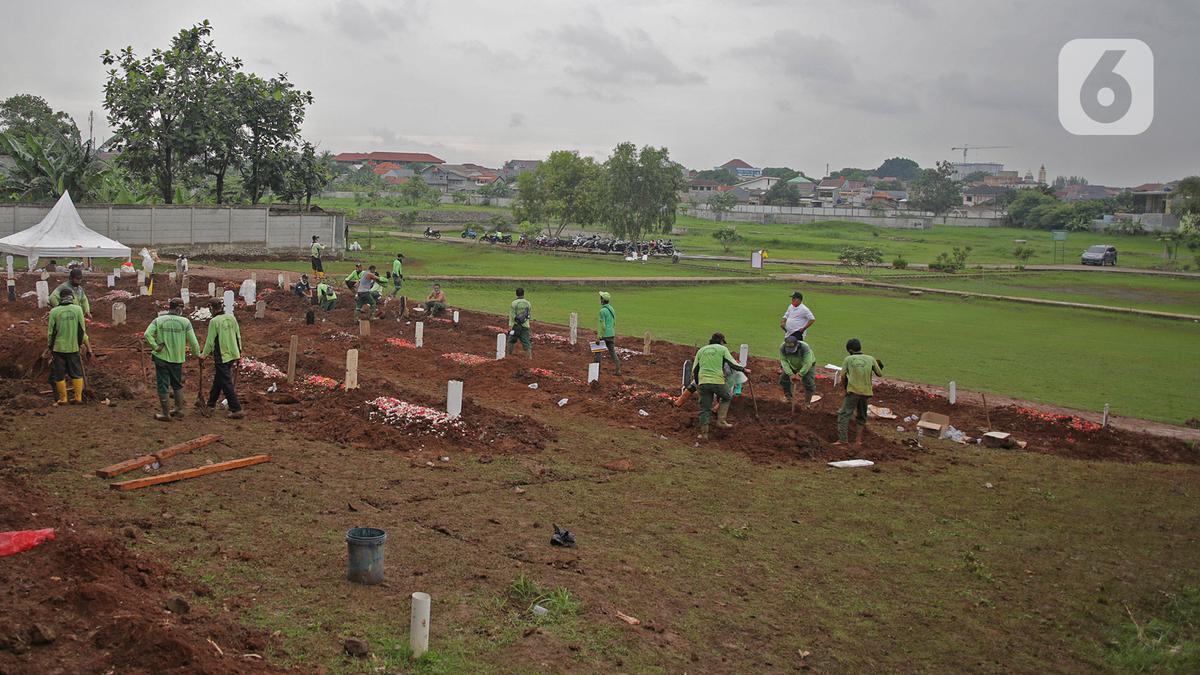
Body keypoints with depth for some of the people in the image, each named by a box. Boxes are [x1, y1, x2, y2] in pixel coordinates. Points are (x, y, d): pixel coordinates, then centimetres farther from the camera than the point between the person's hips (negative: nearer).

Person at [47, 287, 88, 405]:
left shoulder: (54, 311, -7)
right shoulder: (78, 309, -5)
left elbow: (51, 331, -2)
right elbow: (82, 329, -1)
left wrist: (50, 346, 10)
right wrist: (81, 342, 13)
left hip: (58, 347, -1)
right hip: (74, 347, 1)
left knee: (59, 375, 7)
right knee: (76, 373, 11)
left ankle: (62, 398, 9)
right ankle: (78, 397, 10)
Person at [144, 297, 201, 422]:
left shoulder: (159, 320, -4)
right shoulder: (185, 322, -5)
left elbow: (147, 334, -18)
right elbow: (193, 341, -6)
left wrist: (155, 347, -10)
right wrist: (197, 354, 10)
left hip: (161, 357, -1)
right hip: (177, 358, 1)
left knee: (163, 386, 6)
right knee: (177, 384, 22)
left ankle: (166, 414, 10)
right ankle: (179, 409, 25)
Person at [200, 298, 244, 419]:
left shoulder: (214, 321, -16)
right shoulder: (231, 318, 2)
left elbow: (210, 341, -11)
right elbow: (238, 336, 8)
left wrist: (204, 354, 5)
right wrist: (239, 351, 19)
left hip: (221, 357, -7)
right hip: (233, 355, 7)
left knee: (227, 384, -3)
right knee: (218, 380, 22)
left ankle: (237, 410, -5)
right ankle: (211, 403, 35)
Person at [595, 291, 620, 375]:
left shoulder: (603, 311, -16)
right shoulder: (612, 309, 10)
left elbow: (602, 325, -20)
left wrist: (598, 337, -18)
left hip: (604, 336, -7)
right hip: (611, 335, 7)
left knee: (597, 352, 6)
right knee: (612, 352, 9)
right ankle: (618, 370, 3)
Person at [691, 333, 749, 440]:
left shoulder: (701, 350, 18)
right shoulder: (722, 349, 7)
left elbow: (694, 370, 16)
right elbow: (733, 364, -1)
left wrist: (697, 383, 26)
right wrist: (744, 370, 14)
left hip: (703, 382, 3)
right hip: (717, 381, -3)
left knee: (705, 409, 8)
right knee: (726, 398, 24)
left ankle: (704, 433, 6)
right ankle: (721, 420, 12)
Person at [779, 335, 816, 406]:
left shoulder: (805, 347, -40)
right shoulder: (782, 347, -29)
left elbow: (807, 363, -37)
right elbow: (784, 361, -25)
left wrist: (800, 374, -37)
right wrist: (790, 374, -33)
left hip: (807, 366, -4)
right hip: (792, 366, 4)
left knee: (809, 383, -14)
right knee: (783, 378, -4)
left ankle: (807, 403, 3)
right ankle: (788, 398, 13)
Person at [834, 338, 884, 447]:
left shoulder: (848, 359, 0)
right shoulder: (871, 359, 6)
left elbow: (843, 376, -3)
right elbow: (880, 374, 9)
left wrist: (845, 387, 11)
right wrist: (877, 364, 28)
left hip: (853, 391, -3)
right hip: (866, 392, 3)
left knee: (844, 414, -1)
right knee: (862, 417, 18)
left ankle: (842, 439, -12)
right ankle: (858, 439, 14)